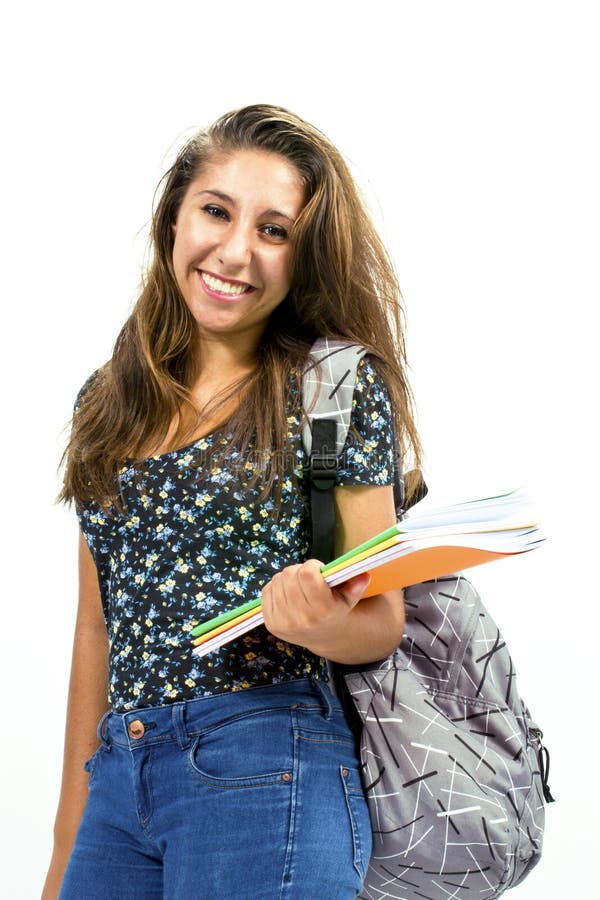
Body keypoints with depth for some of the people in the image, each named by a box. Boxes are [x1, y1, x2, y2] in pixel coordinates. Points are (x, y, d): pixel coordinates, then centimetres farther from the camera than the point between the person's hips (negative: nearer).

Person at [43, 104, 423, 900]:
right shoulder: (109, 400, 10)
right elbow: (100, 625, 13)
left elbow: (383, 620, -2)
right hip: (117, 778, 5)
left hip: (263, 769, -4)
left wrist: (318, 624, -26)